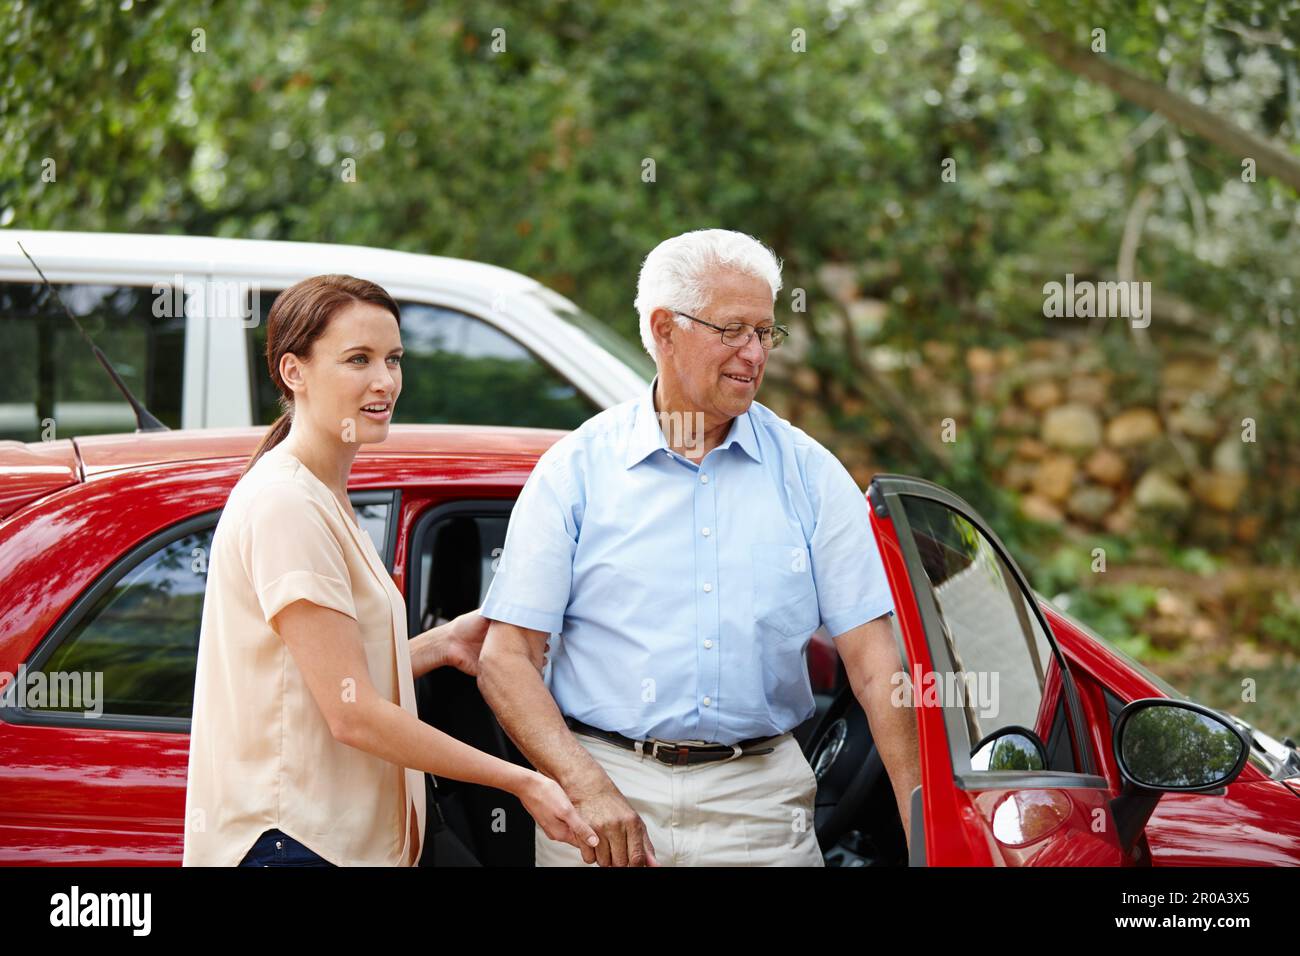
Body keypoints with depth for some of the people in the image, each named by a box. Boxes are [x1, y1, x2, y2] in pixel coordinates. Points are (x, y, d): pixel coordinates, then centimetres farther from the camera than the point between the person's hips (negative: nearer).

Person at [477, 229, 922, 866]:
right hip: (606, 778, -1)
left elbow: (872, 657, 1)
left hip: (761, 798, 1)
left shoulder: (809, 473, 6)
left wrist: (920, 815, -10)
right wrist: (588, 789, -17)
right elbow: (505, 658, -3)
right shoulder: (577, 469, 1)